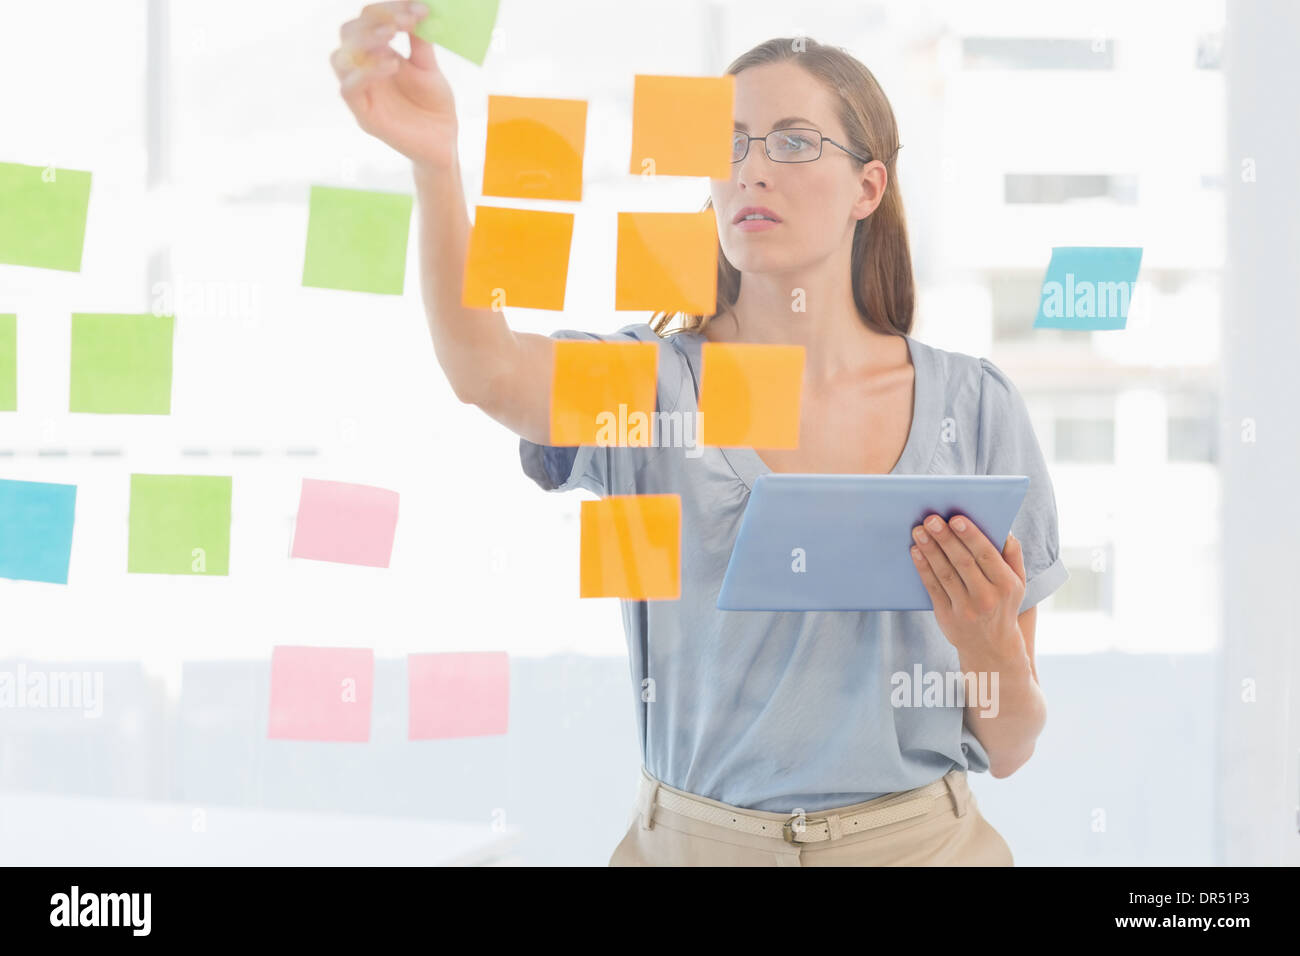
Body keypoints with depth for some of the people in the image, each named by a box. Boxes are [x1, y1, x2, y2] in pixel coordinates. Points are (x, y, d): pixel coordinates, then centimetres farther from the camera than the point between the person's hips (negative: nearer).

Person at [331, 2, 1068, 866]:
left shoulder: (973, 406, -2)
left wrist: (990, 646, -20)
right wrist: (436, 161, -45)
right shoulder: (643, 382, -4)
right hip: (693, 838, 0)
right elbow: (487, 368, -29)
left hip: (920, 835, 0)